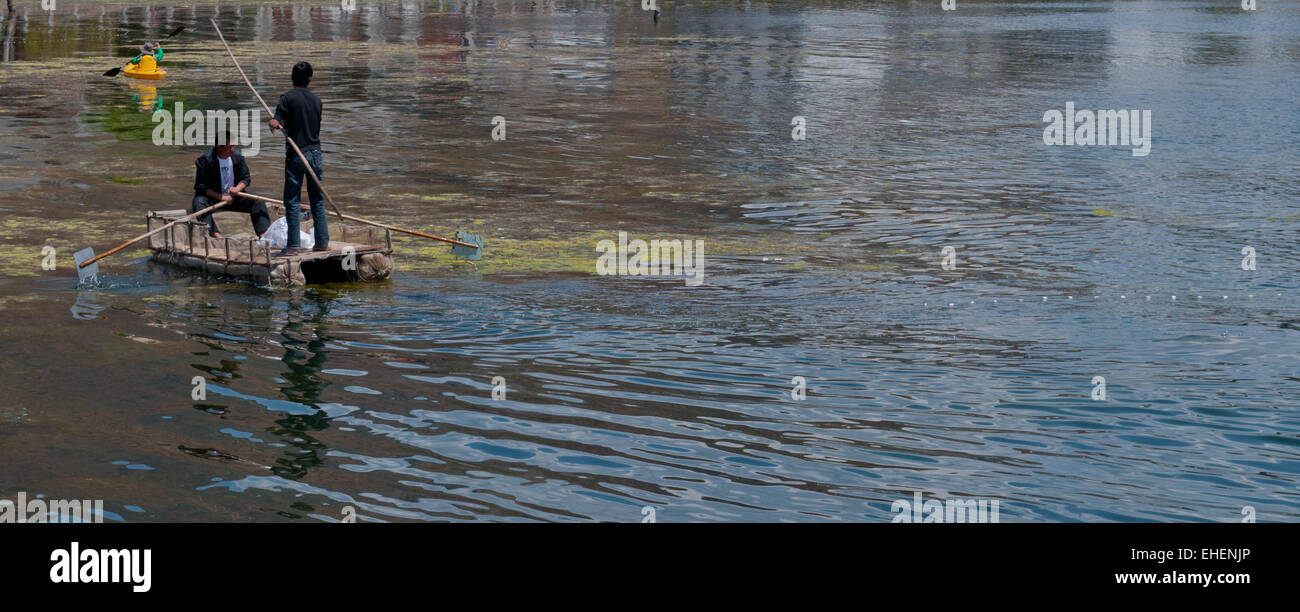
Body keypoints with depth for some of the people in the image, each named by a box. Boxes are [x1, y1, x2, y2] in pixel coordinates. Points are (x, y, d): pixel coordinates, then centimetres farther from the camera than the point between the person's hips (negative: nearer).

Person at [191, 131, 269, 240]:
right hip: (212, 198, -4)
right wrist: (220, 197, -23)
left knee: (257, 202, -15)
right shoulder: (205, 160, -14)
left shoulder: (237, 158, -1)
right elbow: (200, 186, -15)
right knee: (199, 202, -35)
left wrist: (237, 188, -16)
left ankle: (263, 234, -24)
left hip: (234, 197, 4)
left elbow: (246, 178, 8)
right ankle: (214, 233, -49)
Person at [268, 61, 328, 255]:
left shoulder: (288, 97, -7)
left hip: (296, 155, -5)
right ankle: (322, 242, 12)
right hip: (315, 152, 5)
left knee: (293, 202, -2)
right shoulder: (316, 99, 8)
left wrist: (274, 123, 6)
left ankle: (293, 245, -4)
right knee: (317, 200, 12)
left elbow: (276, 121, -15)